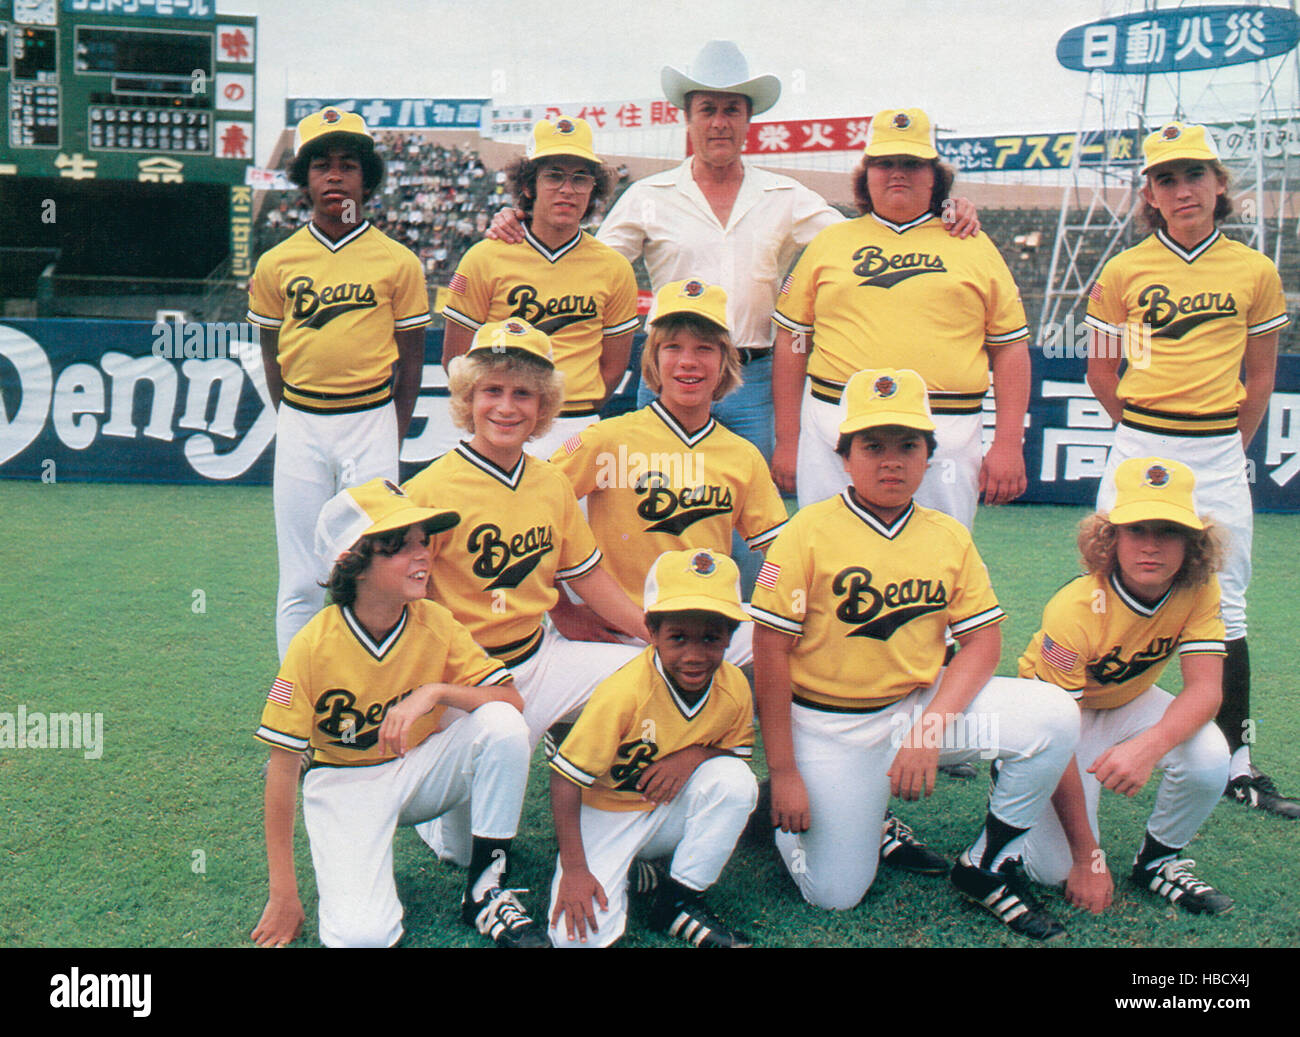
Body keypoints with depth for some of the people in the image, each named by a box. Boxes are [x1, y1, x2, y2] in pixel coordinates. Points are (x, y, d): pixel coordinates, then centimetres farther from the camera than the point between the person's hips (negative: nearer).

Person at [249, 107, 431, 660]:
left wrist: (392, 439, 2)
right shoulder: (277, 263, 5)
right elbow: (272, 354, 13)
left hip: (372, 420, -1)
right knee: (301, 582, 5)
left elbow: (411, 356, 5)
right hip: (299, 426, 1)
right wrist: (297, 428, 8)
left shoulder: (398, 262, 1)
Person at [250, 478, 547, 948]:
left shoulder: (436, 623, -13)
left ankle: (485, 889, -11)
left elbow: (512, 699, -16)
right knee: (361, 934, -28)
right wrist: (283, 893, -14)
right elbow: (282, 765, -15)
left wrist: (437, 691, -35)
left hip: (422, 767, 4)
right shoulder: (312, 646, -20)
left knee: (503, 724, -27)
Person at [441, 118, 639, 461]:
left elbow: (612, 367, 11)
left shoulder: (614, 269, 5)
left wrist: (574, 414, 1)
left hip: (578, 432, 2)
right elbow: (455, 358, 2)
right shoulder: (485, 259, 0)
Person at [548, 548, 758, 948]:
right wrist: (574, 870, -23)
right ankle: (627, 872, 12)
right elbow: (565, 779, -23)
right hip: (606, 815, -4)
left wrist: (695, 754, -20)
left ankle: (679, 900, -6)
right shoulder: (623, 692, -29)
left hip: (670, 811, 4)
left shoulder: (734, 688, -14)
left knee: (734, 779, -25)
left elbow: (737, 751, 3)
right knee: (583, 934, -23)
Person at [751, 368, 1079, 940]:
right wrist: (783, 773, -13)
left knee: (1054, 716, -17)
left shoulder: (950, 536, -1)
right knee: (835, 895, -5)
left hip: (923, 701, 4)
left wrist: (929, 731, -18)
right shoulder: (810, 531, -12)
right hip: (829, 725, -3)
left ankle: (987, 865, 3)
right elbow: (770, 652, -12)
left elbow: (981, 641, -2)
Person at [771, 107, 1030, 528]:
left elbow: (1010, 348, 12)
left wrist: (1008, 444, 3)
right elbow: (791, 343, 11)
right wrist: (787, 442, 5)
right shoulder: (829, 243, 13)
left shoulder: (975, 247, 14)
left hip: (946, 441, 0)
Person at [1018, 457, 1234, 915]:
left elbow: (1204, 689, -23)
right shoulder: (1074, 611, -32)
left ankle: (1158, 860, 1)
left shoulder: (1199, 591, -19)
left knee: (1209, 756, -28)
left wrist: (1150, 745, -47)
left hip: (1130, 704, 4)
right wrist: (1087, 858, -26)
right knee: (1053, 869, -17)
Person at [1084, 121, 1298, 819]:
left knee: (1224, 609, 5)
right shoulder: (1124, 271, 1)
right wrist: (1147, 433, 8)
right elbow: (1100, 371, 7)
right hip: (1138, 449, -1)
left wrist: (1226, 447, 7)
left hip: (1219, 456, 1)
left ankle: (1238, 764, 11)